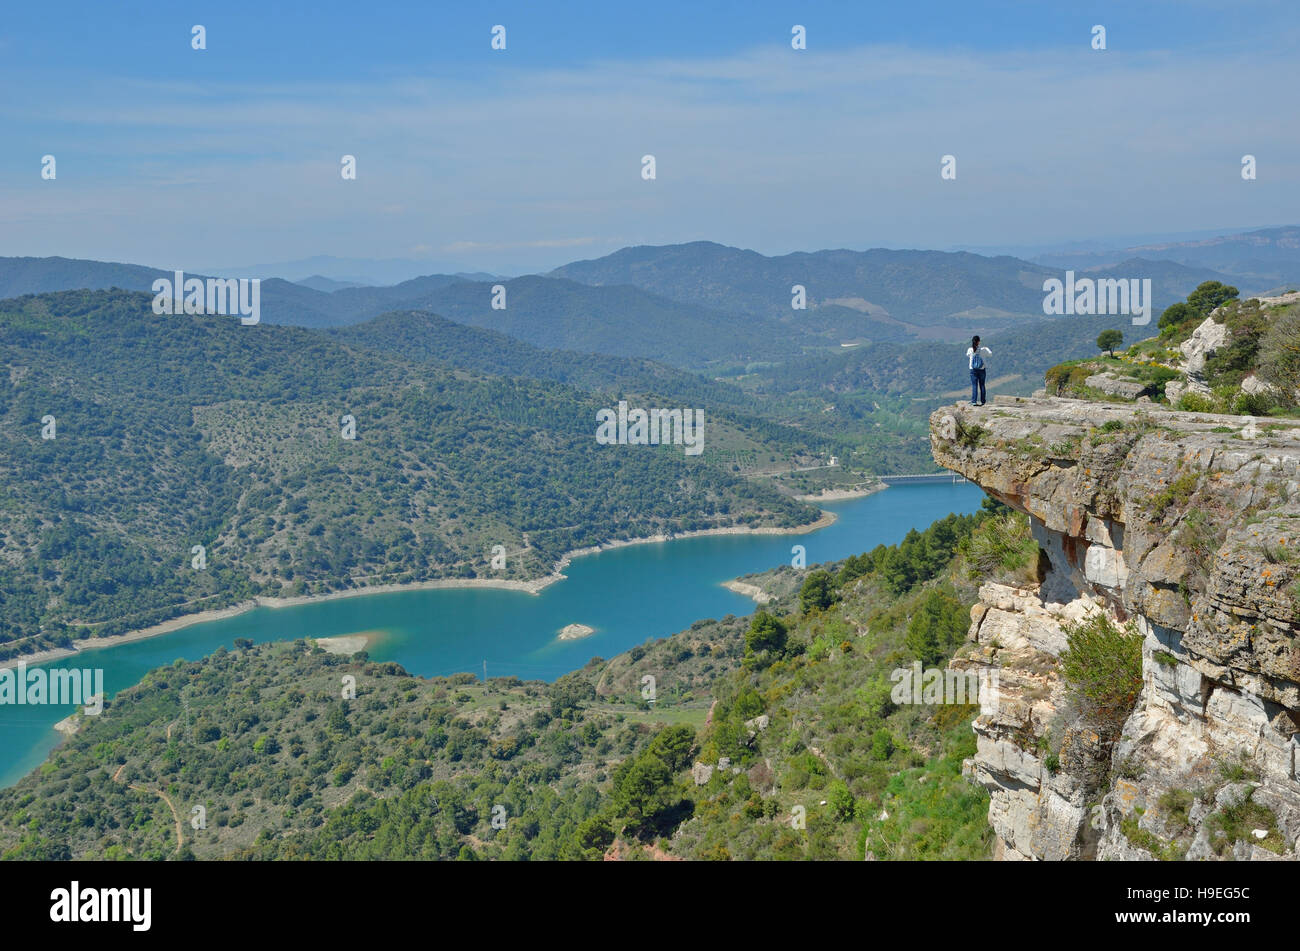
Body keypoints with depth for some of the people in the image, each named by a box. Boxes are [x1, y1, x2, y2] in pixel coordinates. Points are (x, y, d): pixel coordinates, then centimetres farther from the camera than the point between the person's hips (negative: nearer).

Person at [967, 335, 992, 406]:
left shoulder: (970, 350, -8)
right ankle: (982, 401, 19)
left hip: (973, 370, 0)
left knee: (974, 386, 0)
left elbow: (967, 357, 9)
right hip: (982, 369, 0)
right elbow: (990, 354, 6)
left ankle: (973, 401, -9)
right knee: (982, 385, 12)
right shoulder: (983, 350, -9)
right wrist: (987, 349, 22)